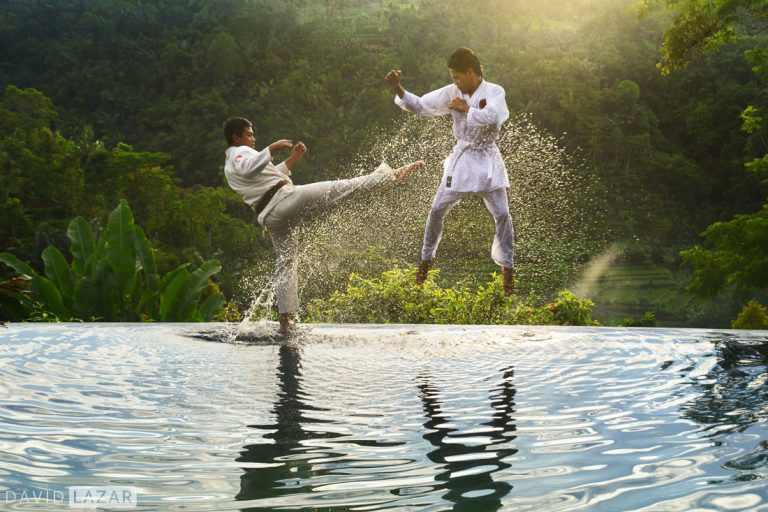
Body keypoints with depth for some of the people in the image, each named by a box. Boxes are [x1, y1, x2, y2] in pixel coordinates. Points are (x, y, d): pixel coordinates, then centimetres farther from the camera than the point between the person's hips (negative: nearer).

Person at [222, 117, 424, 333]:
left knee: (284, 263, 15)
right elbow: (250, 169, -29)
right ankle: (392, 175, -10)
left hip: (270, 217, 9)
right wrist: (273, 147, -26)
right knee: (342, 187, -9)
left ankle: (285, 318, 12)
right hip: (284, 198, -9)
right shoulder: (240, 153, -2)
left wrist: (293, 158, 24)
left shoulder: (230, 166, 26)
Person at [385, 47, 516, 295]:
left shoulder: (494, 92, -11)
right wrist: (398, 89, -13)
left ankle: (507, 267, 9)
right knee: (437, 210, 2)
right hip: (461, 159, 3)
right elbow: (420, 106, -1)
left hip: (486, 160, -3)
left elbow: (490, 117, -30)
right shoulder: (452, 92, 0)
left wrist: (466, 108, -17)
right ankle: (426, 259, 21)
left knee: (502, 214, -6)